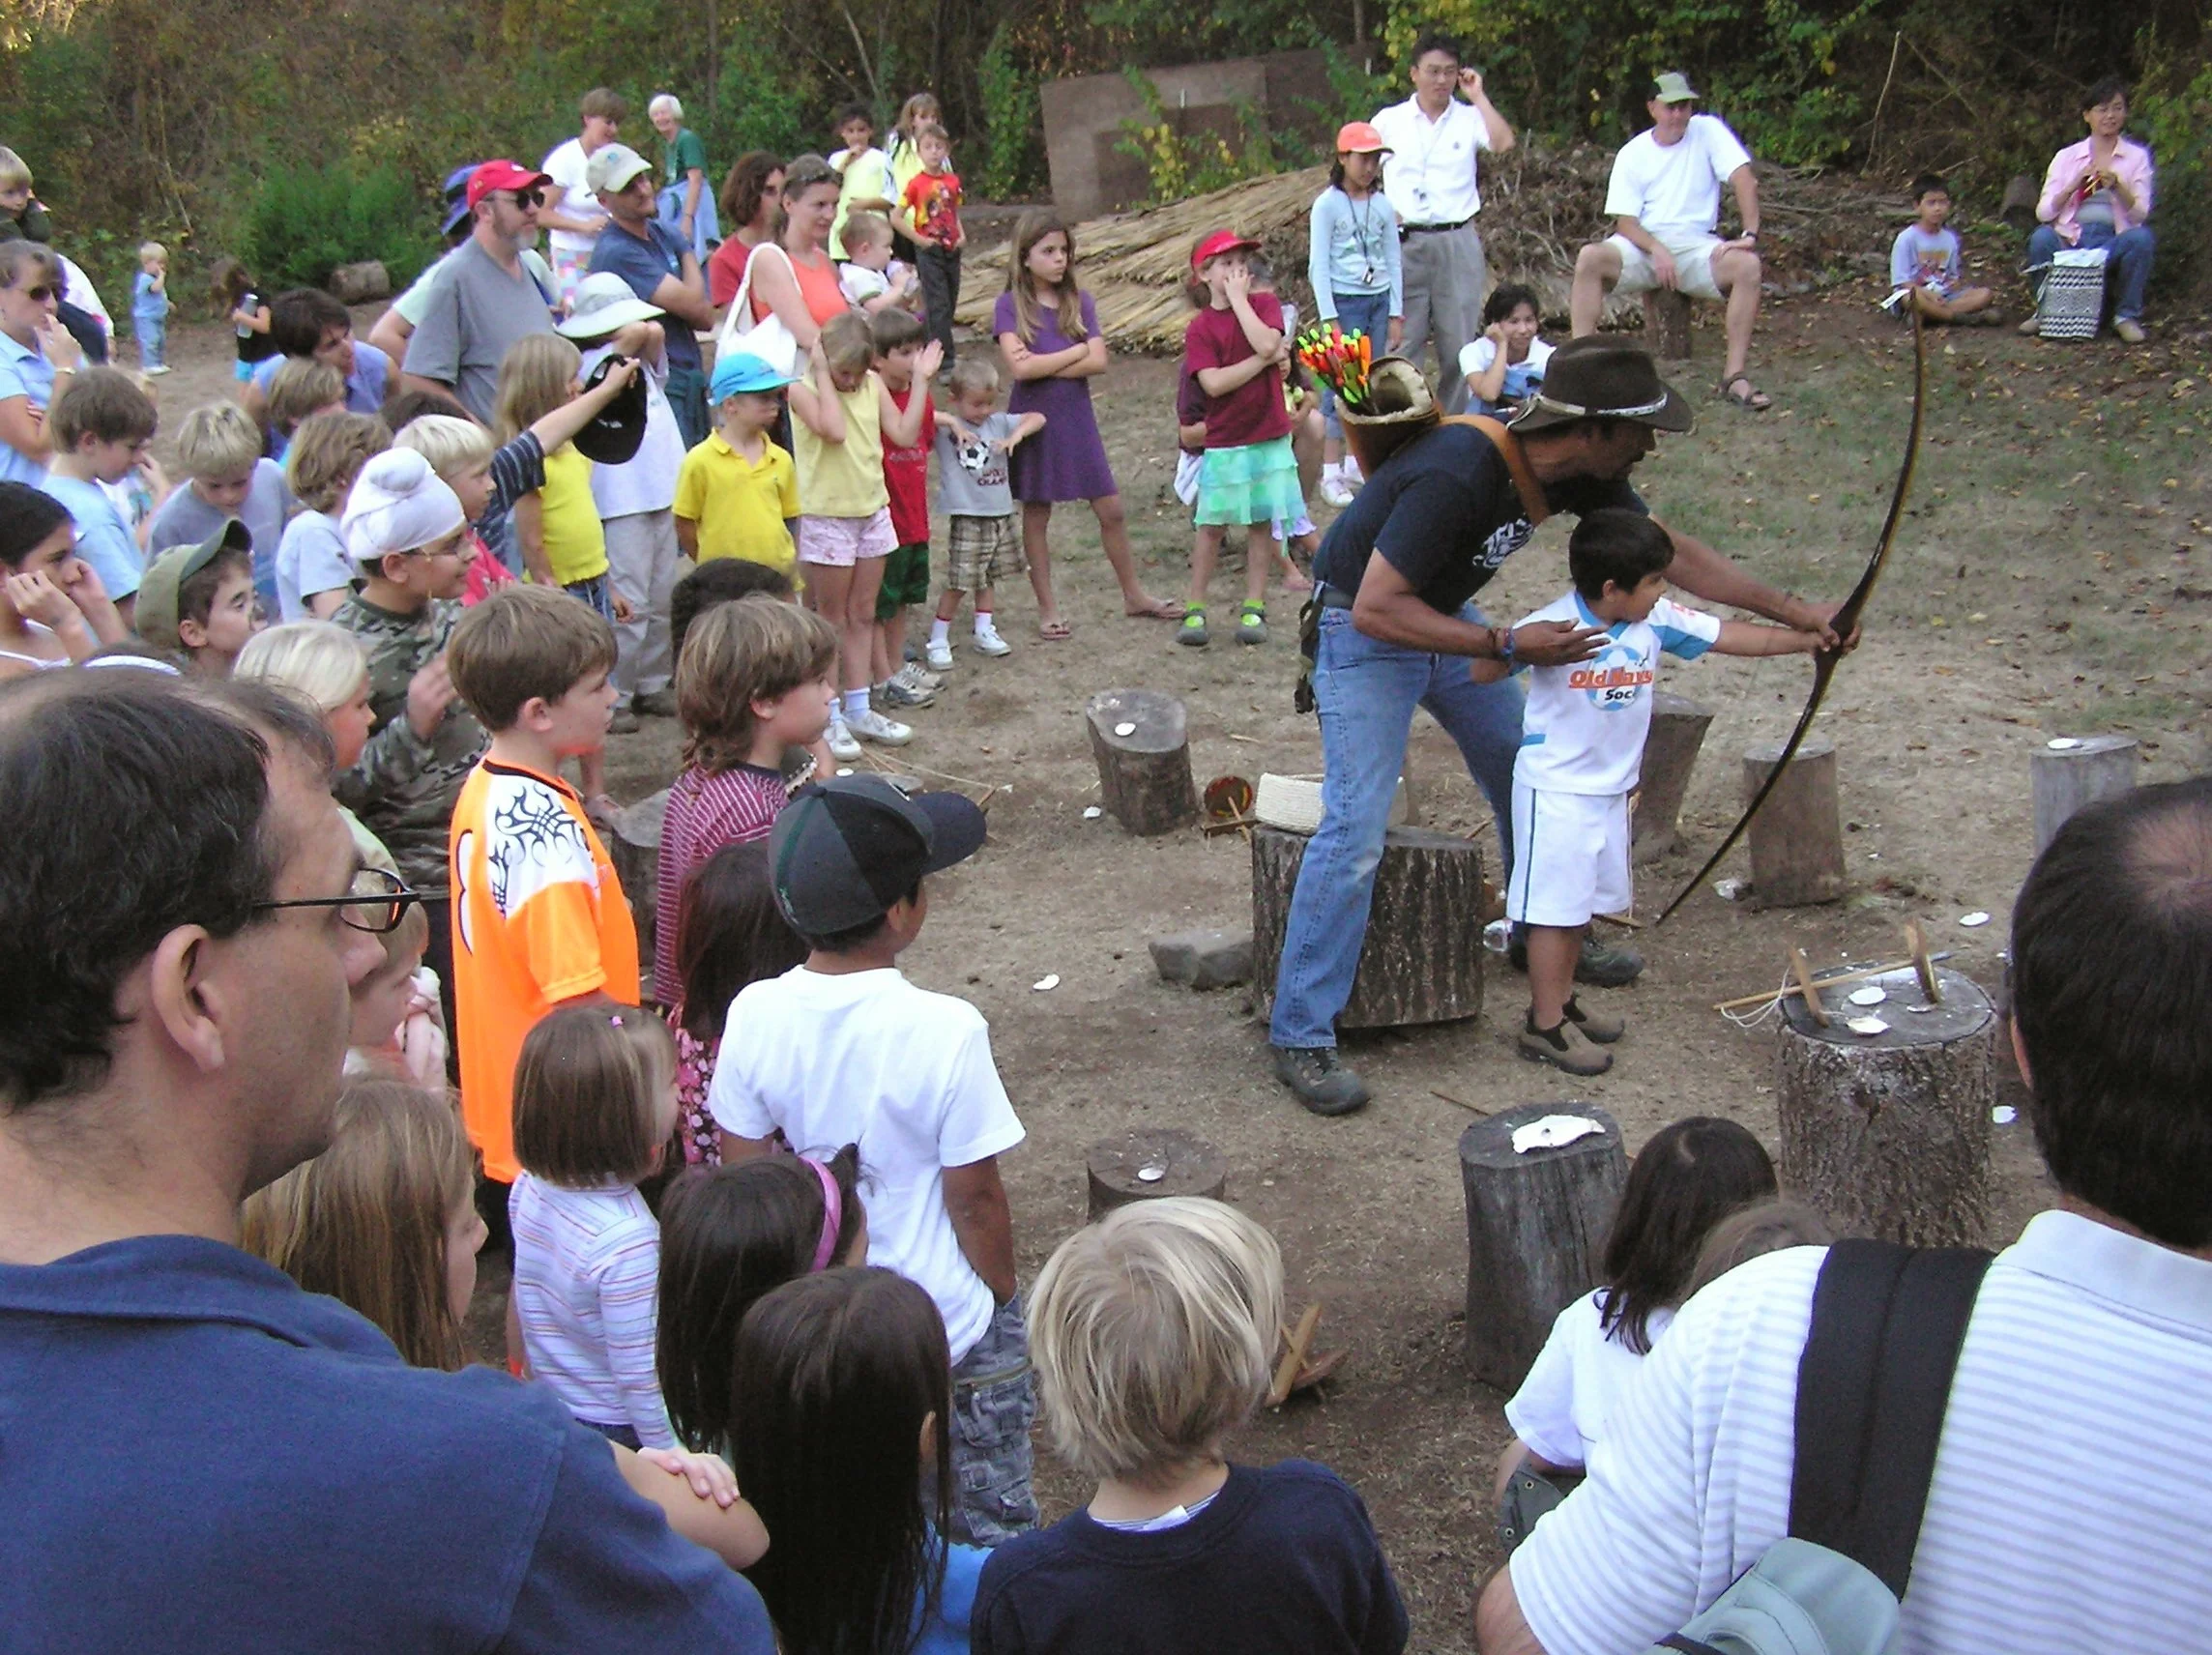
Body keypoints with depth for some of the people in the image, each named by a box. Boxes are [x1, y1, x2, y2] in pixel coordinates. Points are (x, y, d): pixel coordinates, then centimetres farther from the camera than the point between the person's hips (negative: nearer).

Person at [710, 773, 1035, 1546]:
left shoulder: (754, 1017, -15)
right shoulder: (944, 1032, -27)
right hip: (949, 1323, -4)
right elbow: (975, 1199, -18)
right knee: (991, 1522, 18)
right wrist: (1004, 1297, 1)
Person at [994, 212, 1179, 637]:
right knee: (1036, 516, 7)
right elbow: (1019, 367, -19)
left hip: (1077, 418, 3)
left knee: (1112, 510, 6)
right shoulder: (1010, 305, -5)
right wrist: (1075, 351, -12)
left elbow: (1098, 362, -8)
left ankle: (1134, 595, 22)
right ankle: (1047, 608, 19)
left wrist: (1044, 366, -15)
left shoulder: (1079, 301, 3)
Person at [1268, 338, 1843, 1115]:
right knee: (1354, 828, -17)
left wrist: (1792, 611, 1)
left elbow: (1670, 552, 4)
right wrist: (1508, 645, -34)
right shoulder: (1457, 474, -35)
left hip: (1447, 616, 9)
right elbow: (1377, 610, -33)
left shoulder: (1580, 472, -9)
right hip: (1363, 634, -8)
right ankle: (1299, 1036, -10)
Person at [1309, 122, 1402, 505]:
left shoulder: (1383, 206, 7)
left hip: (1379, 301, 4)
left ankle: (1358, 463, 15)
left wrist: (1396, 314, 7)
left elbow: (1393, 261, 11)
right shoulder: (1327, 205, -5)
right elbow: (1318, 265, -7)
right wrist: (1329, 319, -12)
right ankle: (1331, 472, -4)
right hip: (1344, 301, -4)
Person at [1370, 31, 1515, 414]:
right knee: (1401, 343, -2)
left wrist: (1478, 96, -5)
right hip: (1404, 243, 0)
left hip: (1458, 242, 1)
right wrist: (1384, 214, -3)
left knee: (1458, 345, 4)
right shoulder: (1389, 121, 8)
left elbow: (1504, 144, -12)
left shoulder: (1470, 118, 6)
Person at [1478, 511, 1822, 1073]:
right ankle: (1545, 1025, 8)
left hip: (1610, 789, 7)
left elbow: (1729, 635, 4)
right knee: (1554, 903, -1)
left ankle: (1561, 1000, 33)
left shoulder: (1657, 621, -2)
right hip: (1555, 789, -7)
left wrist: (1805, 639, -3)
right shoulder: (1553, 624, -20)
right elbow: (1482, 672, -19)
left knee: (1582, 901, 18)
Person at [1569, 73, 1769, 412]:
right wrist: (1657, 250, -21)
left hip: (1696, 244, 0)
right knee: (1589, 257, -30)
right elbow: (1624, 221, -2)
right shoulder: (1632, 153, 5)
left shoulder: (1708, 131, 2)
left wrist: (1750, 234, -21)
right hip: (1643, 244, 0)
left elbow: (1743, 179, -7)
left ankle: (1735, 376, -27)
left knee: (1748, 265, -31)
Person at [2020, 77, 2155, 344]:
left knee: (2142, 237, -33)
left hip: (2113, 244, 0)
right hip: (2070, 240, 0)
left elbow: (2141, 213, -1)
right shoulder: (2067, 157, 11)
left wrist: (2117, 186, -17)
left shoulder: (2137, 156, 10)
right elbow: (2043, 212, 2)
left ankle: (2127, 316, -14)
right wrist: (2073, 186, -14)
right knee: (2042, 236, -32)